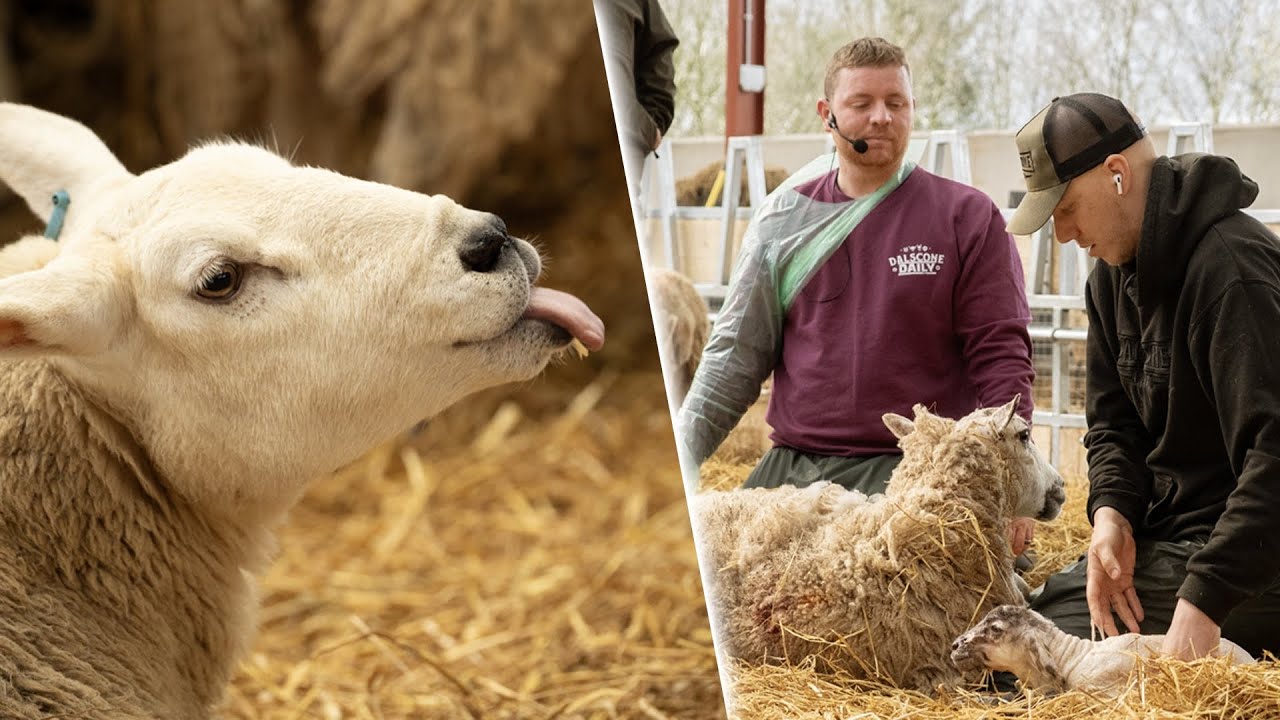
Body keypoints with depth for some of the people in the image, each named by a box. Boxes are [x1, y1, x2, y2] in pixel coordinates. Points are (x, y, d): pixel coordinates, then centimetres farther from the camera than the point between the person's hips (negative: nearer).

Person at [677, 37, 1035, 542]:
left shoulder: (967, 217, 1)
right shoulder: (783, 220, 9)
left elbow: (1000, 353, -3)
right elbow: (737, 353, 9)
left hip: (912, 476, -3)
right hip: (789, 469, 3)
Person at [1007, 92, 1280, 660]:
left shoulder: (1231, 269, -21)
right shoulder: (1115, 271, 10)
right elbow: (1113, 420, 14)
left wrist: (1204, 601, -36)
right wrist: (1112, 512, -8)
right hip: (1159, 536, 10)